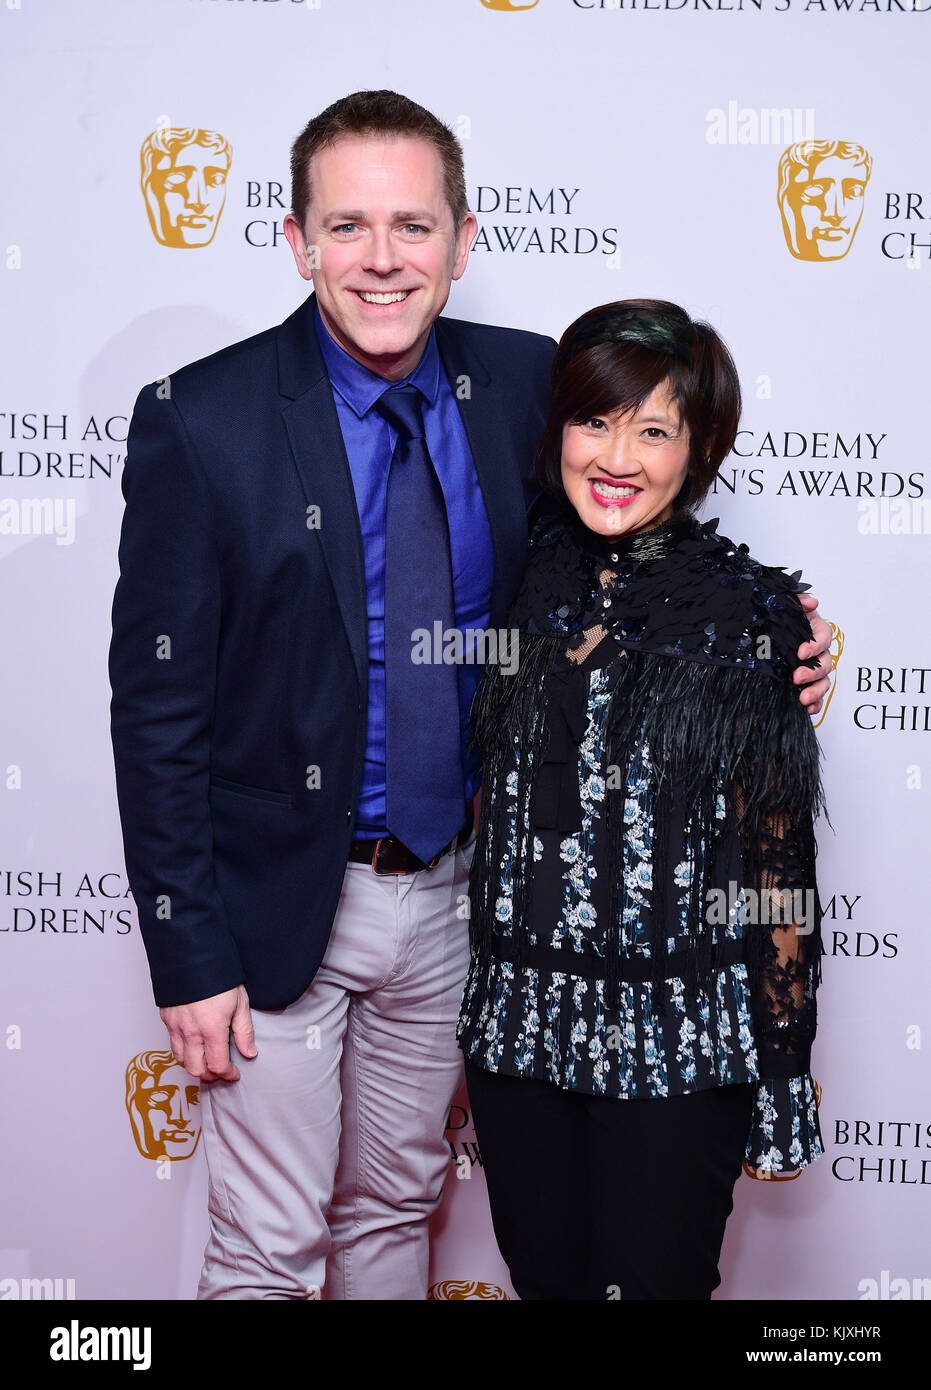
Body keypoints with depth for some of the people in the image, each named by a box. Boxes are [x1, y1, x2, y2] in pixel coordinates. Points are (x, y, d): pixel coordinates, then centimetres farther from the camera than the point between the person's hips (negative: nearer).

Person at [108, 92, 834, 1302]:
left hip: (451, 884, 4)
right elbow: (158, 704, -12)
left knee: (397, 1207, 22)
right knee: (267, 1248, 10)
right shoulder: (202, 419, -14)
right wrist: (189, 956, -13)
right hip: (281, 897, -3)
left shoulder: (529, 385, -3)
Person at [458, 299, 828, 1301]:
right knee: (543, 1276, 17)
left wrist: (784, 1068, -5)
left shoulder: (752, 612, -8)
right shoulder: (521, 580, 2)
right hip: (518, 1020, 4)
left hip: (679, 1042, -3)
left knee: (654, 1281, 9)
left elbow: (778, 859, -6)